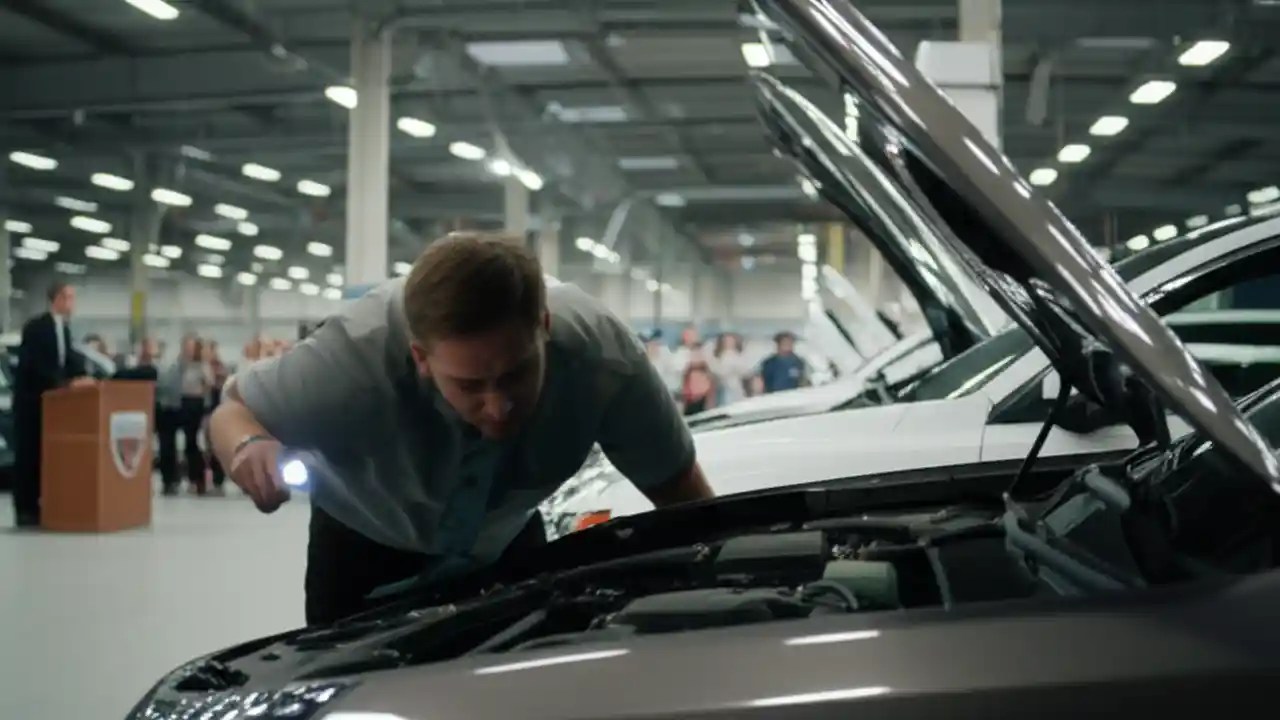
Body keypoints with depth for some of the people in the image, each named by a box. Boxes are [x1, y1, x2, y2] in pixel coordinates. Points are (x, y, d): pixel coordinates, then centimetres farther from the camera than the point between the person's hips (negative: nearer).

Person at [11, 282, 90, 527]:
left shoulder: (64, 328, 12)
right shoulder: (36, 327, -14)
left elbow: (68, 361, 8)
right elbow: (36, 365, -23)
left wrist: (80, 378, -12)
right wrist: (66, 384, -30)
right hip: (31, 399, -8)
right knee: (28, 453, -4)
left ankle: (38, 506, 12)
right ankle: (25, 510, -1)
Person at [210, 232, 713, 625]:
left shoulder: (602, 353, -36)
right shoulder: (356, 354, -41)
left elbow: (678, 483, -21)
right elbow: (235, 408, -22)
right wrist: (250, 446, -45)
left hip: (505, 542, 2)